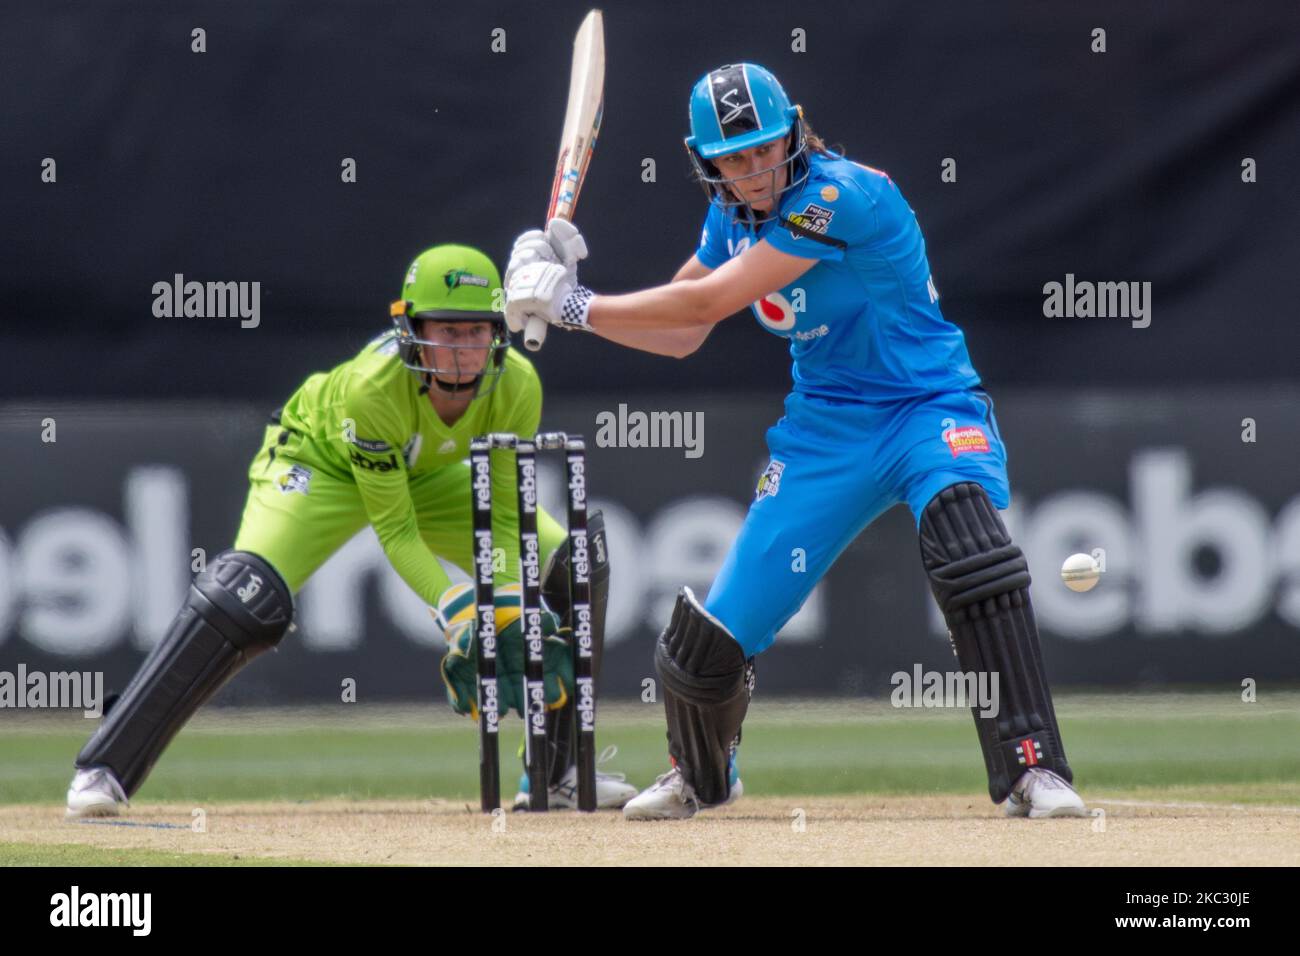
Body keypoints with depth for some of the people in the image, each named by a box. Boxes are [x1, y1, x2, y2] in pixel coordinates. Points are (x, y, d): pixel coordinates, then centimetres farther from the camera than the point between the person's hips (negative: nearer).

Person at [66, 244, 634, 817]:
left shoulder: (516, 386, -28)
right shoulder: (370, 387, -39)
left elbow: (507, 516, -18)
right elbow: (395, 532, -32)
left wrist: (508, 601, -35)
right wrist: (455, 608, -45)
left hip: (428, 474, 5)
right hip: (320, 462, -5)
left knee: (576, 564, -7)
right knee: (245, 594, -30)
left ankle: (559, 772, 8)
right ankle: (104, 771, -25)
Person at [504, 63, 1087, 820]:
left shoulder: (840, 196, -24)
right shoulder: (734, 215, 2)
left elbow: (706, 303, -24)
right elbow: (680, 335, 12)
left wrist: (576, 304, -17)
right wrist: (564, 293, -1)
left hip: (929, 409, -6)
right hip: (827, 428, 6)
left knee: (968, 542, -38)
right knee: (712, 636, 2)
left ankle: (1031, 768, -33)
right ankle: (700, 776, 35)